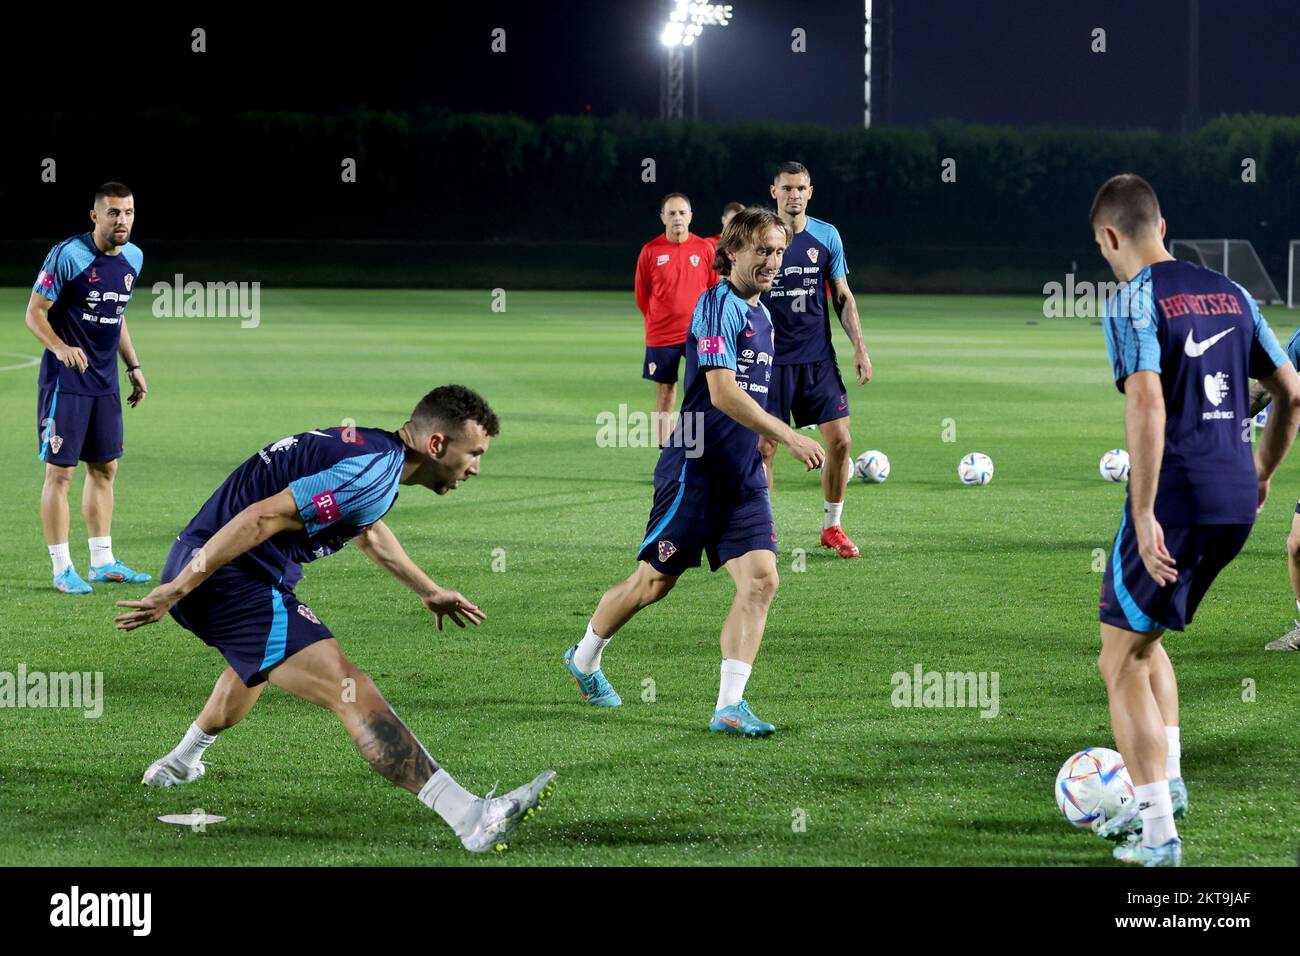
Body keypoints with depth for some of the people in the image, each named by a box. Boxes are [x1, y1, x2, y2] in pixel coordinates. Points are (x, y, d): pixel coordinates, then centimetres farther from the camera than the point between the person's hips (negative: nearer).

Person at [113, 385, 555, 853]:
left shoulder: (372, 447, 13)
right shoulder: (374, 472, -18)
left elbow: (368, 529, 36)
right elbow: (261, 518, -26)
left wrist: (429, 591, 45)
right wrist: (177, 589, -25)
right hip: (235, 582, -11)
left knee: (256, 662, 41)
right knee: (350, 689, -20)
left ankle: (179, 762, 64)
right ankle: (472, 818, -31)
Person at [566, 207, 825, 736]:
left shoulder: (760, 315, 14)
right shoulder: (718, 306, -15)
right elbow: (722, 393, -25)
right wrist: (789, 437, -28)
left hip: (743, 475, 8)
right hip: (696, 470, -8)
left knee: (760, 579, -9)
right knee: (654, 581, 4)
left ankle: (729, 706, -11)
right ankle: (584, 658, 30)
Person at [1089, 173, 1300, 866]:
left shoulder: (1134, 302, -10)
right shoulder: (1229, 293, 12)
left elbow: (1147, 404, -23)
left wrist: (1144, 515, -21)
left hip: (1175, 500, -7)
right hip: (1236, 502, 7)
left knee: (1121, 664, 6)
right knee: (1144, 638, 26)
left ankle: (1157, 832, 4)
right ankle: (1165, 781, 20)